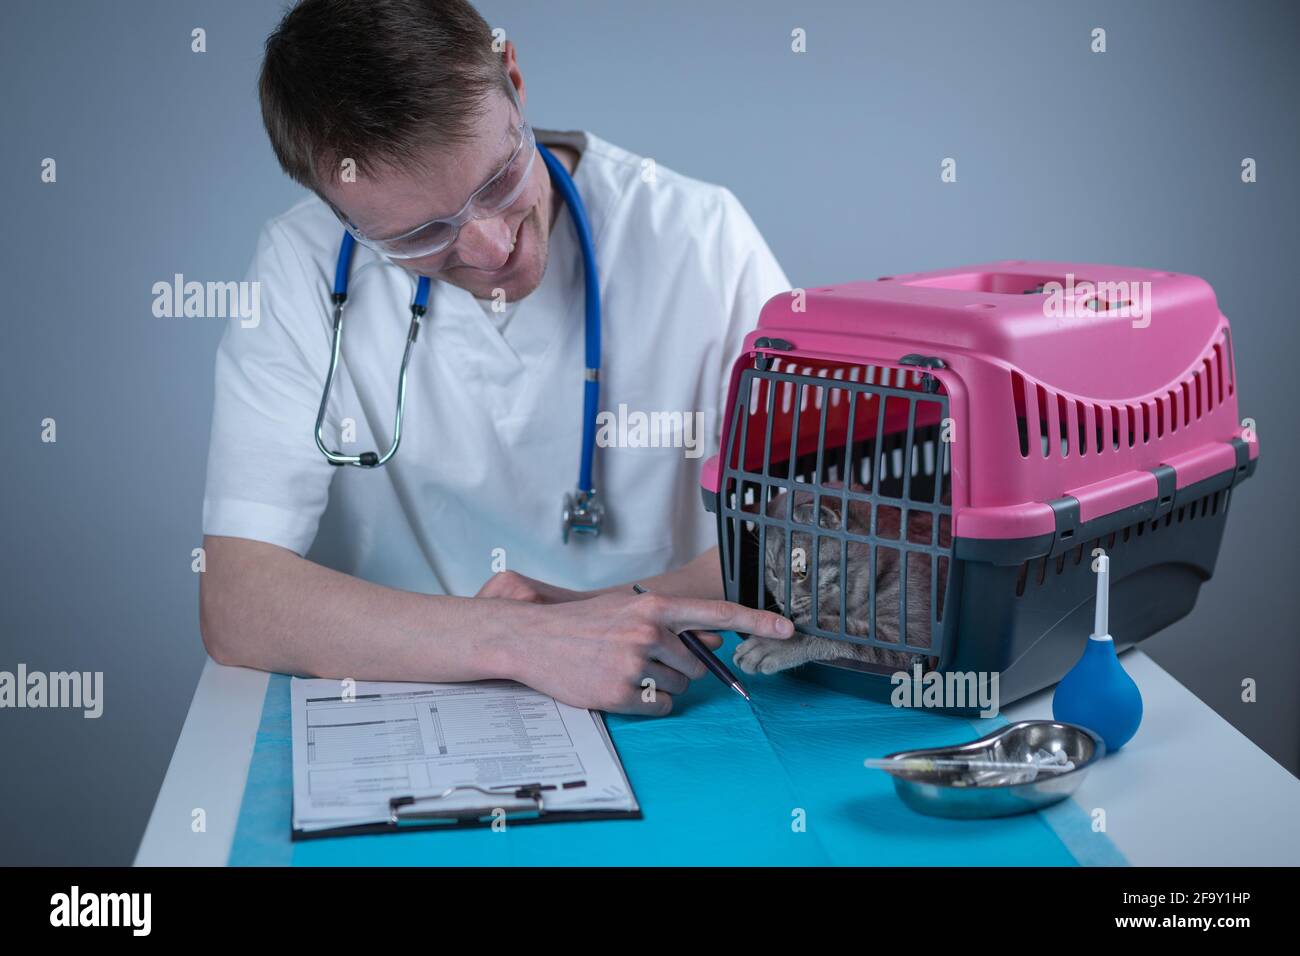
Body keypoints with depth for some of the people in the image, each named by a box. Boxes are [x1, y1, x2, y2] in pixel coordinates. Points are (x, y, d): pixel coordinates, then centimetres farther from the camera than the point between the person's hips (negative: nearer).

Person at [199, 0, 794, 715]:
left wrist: (625, 612, -20)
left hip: (660, 718, 0)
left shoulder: (700, 234, -10)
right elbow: (234, 605, -16)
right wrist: (530, 642, -27)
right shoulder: (300, 273, -9)